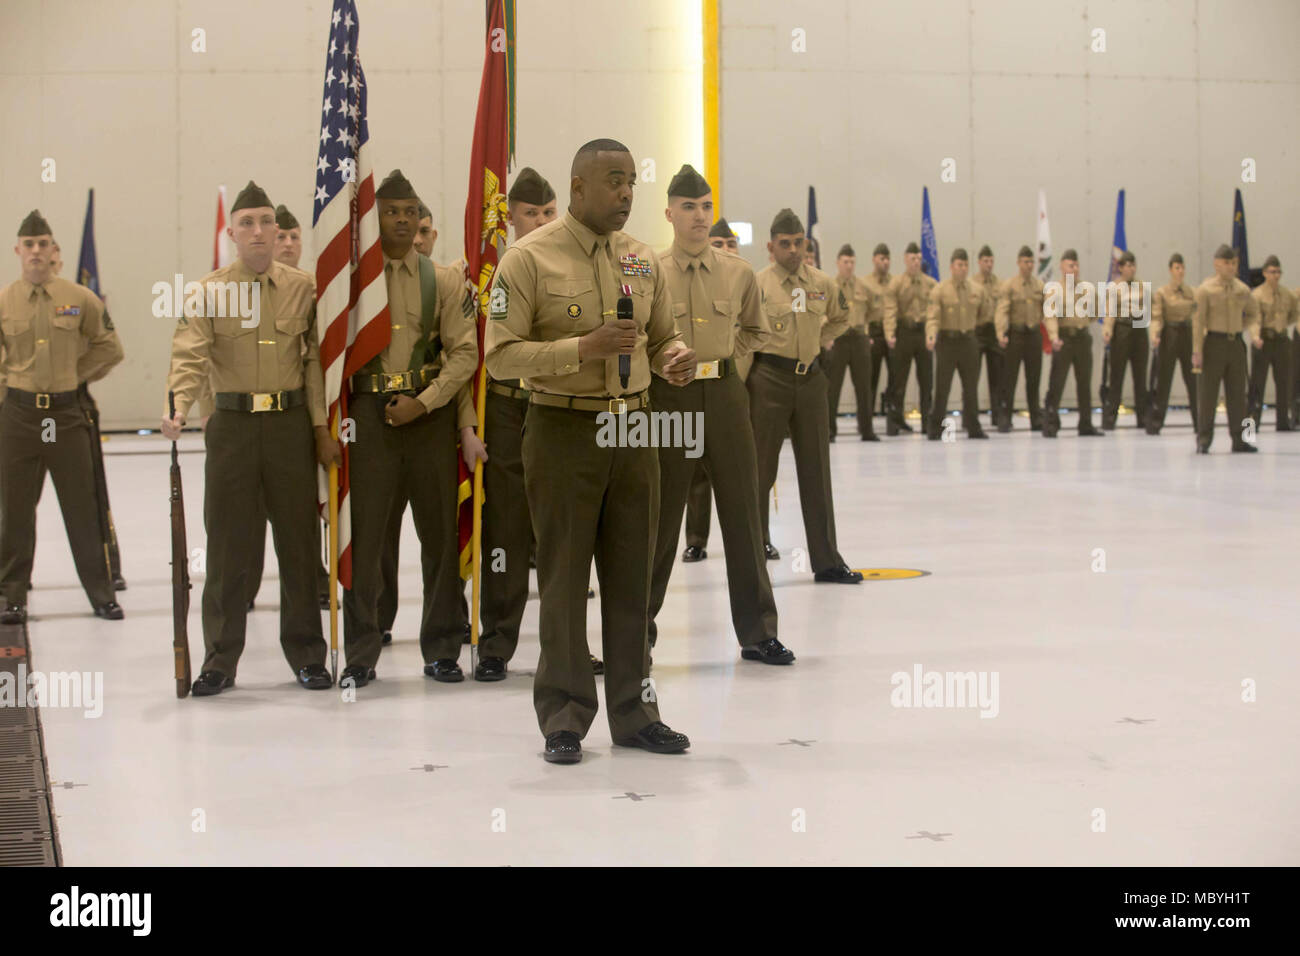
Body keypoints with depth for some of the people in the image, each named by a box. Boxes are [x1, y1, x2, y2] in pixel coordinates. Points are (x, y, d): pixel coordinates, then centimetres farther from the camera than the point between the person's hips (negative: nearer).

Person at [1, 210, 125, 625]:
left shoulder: (80, 299, 1)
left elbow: (108, 348, 11)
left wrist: (75, 375, 7)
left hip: (67, 414, 0)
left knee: (83, 508, 4)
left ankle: (101, 593, 14)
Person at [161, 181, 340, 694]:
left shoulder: (302, 288, 5)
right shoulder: (208, 291, 1)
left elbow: (315, 360, 6)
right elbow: (190, 356, -8)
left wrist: (321, 427, 2)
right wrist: (178, 408, -26)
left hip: (291, 424, 1)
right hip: (232, 425, -1)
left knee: (298, 540, 5)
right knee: (227, 543, 3)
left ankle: (307, 655, 16)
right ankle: (220, 660, 12)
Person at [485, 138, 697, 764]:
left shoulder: (642, 260, 10)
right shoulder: (529, 259, -7)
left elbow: (661, 338, 20)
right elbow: (501, 357, -11)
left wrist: (676, 358, -4)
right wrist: (582, 348, -21)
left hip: (633, 430, 5)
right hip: (563, 431, -5)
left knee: (631, 577, 9)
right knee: (564, 578, 1)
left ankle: (634, 713, 19)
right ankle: (564, 719, 11)